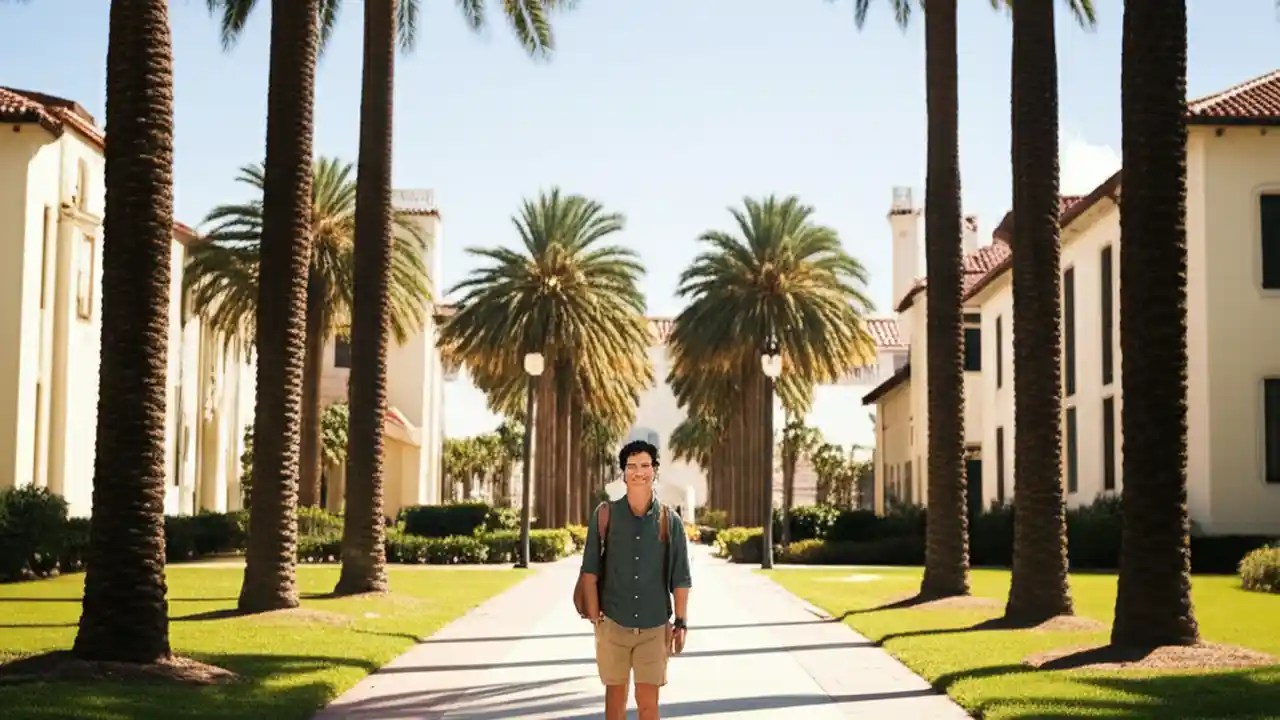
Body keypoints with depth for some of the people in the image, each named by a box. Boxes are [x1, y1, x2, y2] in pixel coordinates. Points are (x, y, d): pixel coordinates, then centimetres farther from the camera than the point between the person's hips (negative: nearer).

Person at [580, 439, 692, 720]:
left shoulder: (670, 521, -1)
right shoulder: (605, 515, -2)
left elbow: (680, 578, 3)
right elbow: (590, 570, 1)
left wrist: (681, 623, -1)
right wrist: (594, 616, -4)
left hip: (654, 627, 0)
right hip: (613, 623, 0)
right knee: (615, 694, 10)